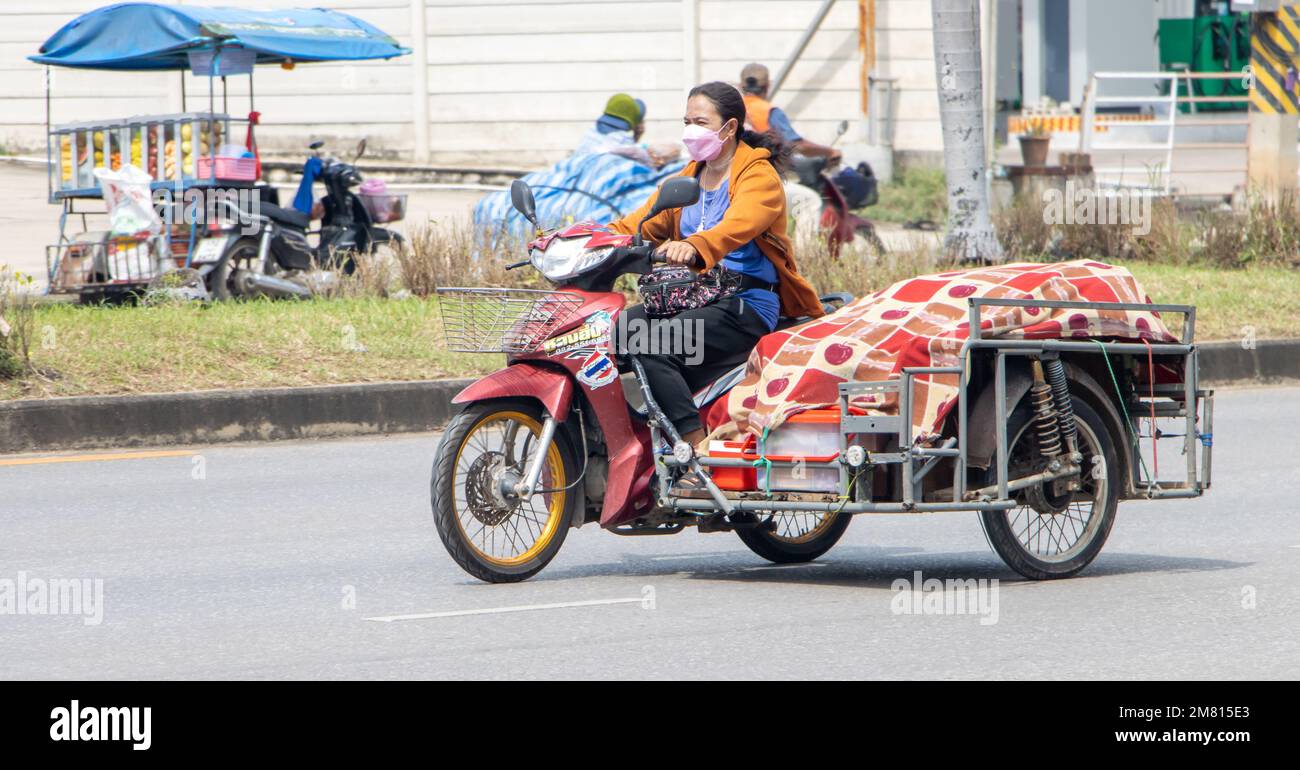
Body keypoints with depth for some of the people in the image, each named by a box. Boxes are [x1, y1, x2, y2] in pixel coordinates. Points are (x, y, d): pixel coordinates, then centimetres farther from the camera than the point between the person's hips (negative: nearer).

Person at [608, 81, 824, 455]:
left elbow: (738, 226, -27)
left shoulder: (759, 176, -4)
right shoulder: (689, 179, 22)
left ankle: (697, 448, -32)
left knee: (653, 346, -31)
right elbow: (643, 222, 11)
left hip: (747, 303, -8)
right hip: (694, 297, 8)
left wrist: (694, 246, -47)